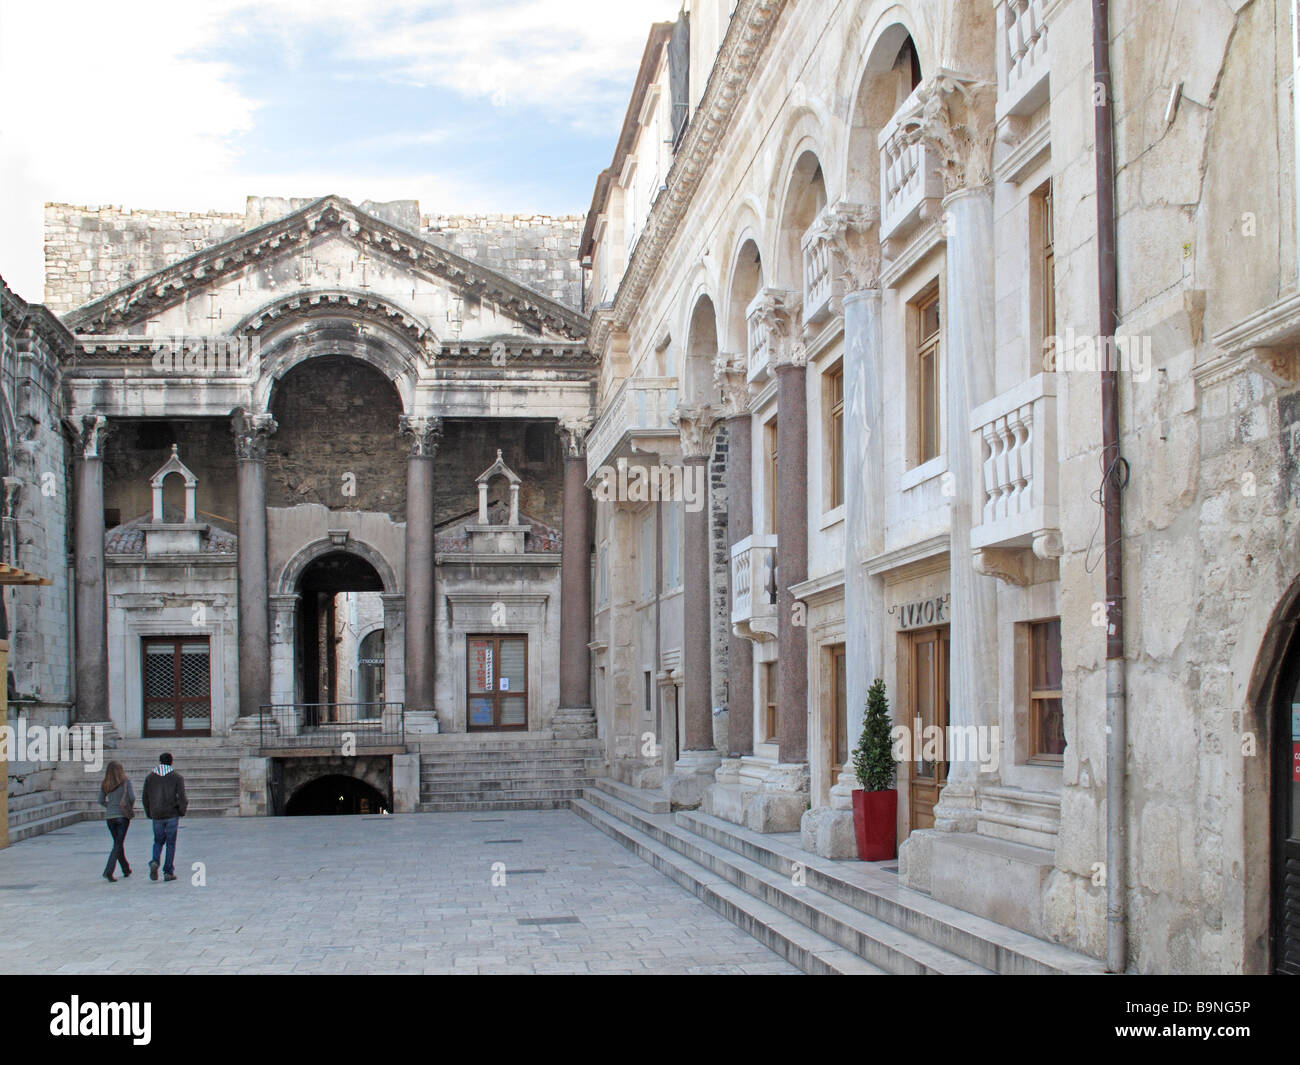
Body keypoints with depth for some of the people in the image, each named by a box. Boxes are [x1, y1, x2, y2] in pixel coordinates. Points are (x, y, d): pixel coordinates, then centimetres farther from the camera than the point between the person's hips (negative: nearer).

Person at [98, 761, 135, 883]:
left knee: (118, 843, 17)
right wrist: (131, 807, 7)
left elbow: (101, 801, 4)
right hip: (123, 816, -4)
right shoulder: (125, 781, -8)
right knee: (118, 845, -2)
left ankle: (126, 870, 28)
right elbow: (132, 797, -12)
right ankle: (108, 871, -16)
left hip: (110, 816, 4)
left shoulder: (105, 784, 3)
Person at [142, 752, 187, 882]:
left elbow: (145, 799, 5)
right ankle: (168, 872, 3)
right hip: (172, 814, -2)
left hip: (157, 815, 2)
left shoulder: (149, 778, 5)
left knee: (158, 841, 17)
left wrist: (149, 814, 14)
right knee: (171, 843, 5)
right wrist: (182, 811, 4)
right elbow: (182, 798, -11)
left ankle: (155, 862, -9)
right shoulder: (177, 777, -4)